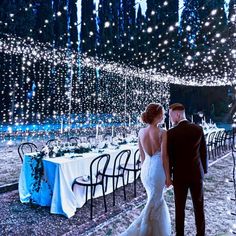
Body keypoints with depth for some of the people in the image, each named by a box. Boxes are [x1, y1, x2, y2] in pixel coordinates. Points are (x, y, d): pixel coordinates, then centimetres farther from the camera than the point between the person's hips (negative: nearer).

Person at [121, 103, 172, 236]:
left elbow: (142, 155, 7)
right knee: (153, 204, 11)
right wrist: (168, 176, -5)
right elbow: (164, 156, -15)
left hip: (146, 169, 6)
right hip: (158, 170, -6)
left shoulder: (141, 132, 0)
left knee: (158, 201, 25)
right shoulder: (162, 133, -16)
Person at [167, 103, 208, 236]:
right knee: (199, 206, 17)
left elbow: (169, 157, -11)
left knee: (180, 207, 12)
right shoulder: (198, 129, -5)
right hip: (196, 173, 3)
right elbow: (204, 152, 2)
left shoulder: (171, 133, -15)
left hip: (180, 175, -3)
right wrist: (204, 169, 15)